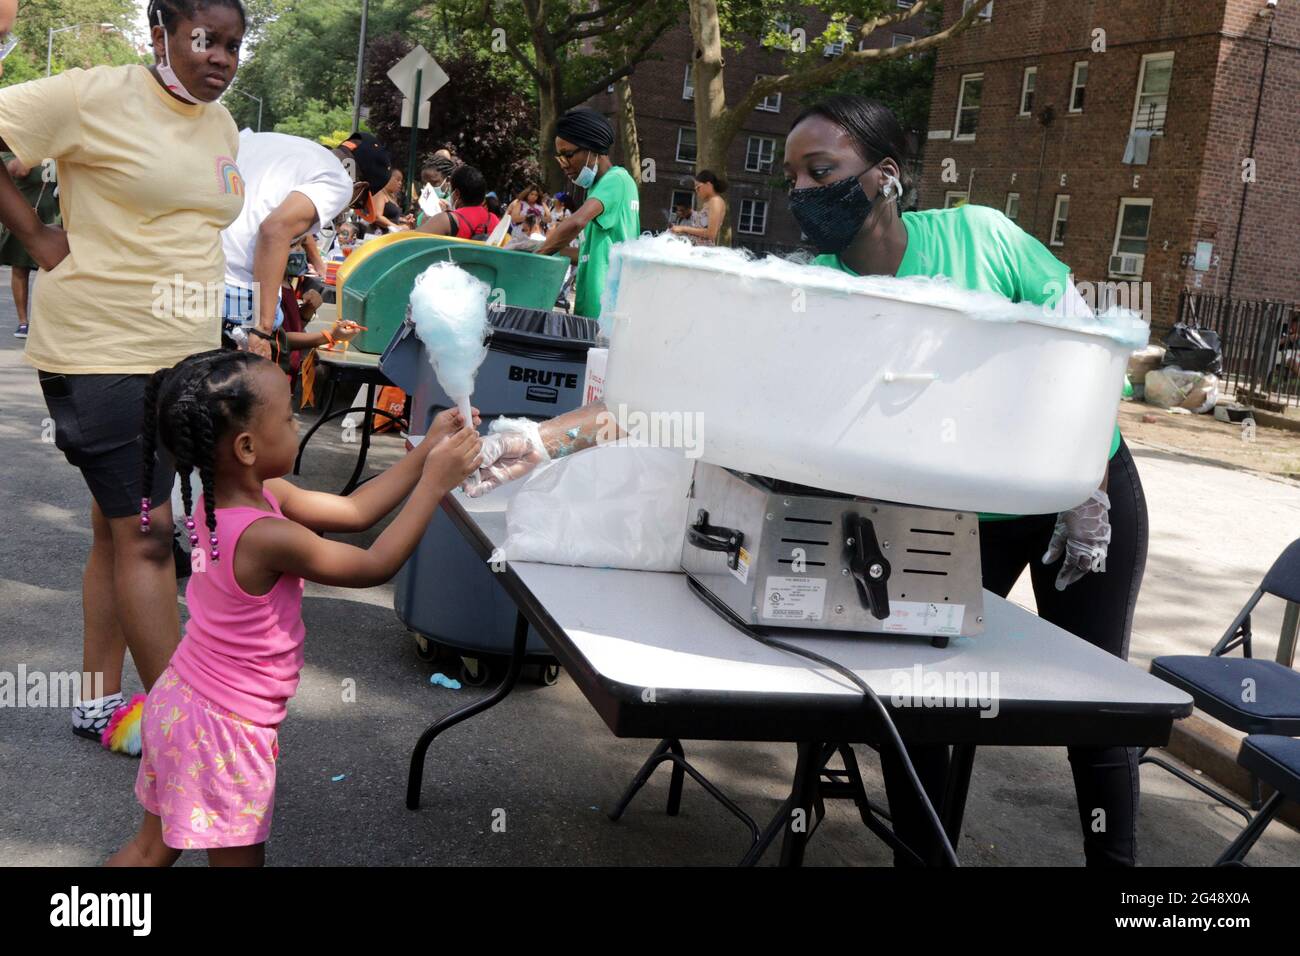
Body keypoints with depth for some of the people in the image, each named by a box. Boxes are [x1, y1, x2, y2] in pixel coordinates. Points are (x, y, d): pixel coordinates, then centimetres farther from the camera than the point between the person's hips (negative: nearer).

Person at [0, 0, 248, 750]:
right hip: (104, 352, -8)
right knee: (146, 532, -5)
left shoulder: (222, 124, 12)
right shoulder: (95, 97, -11)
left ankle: (100, 702, 26)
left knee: (119, 528, 14)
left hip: (182, 355, 8)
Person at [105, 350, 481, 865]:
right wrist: (435, 482, -18)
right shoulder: (266, 538, -31)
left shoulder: (221, 498, -4)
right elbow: (376, 566, -20)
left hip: (180, 703, 8)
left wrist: (427, 450, -4)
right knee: (238, 855, 11)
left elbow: (353, 511, 0)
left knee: (153, 847, 25)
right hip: (224, 729, -8)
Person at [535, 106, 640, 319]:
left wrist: (540, 253, -17)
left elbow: (577, 222, -28)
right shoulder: (599, 186, 20)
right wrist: (556, 249, 9)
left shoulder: (616, 179, -11)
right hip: (589, 309, 9)